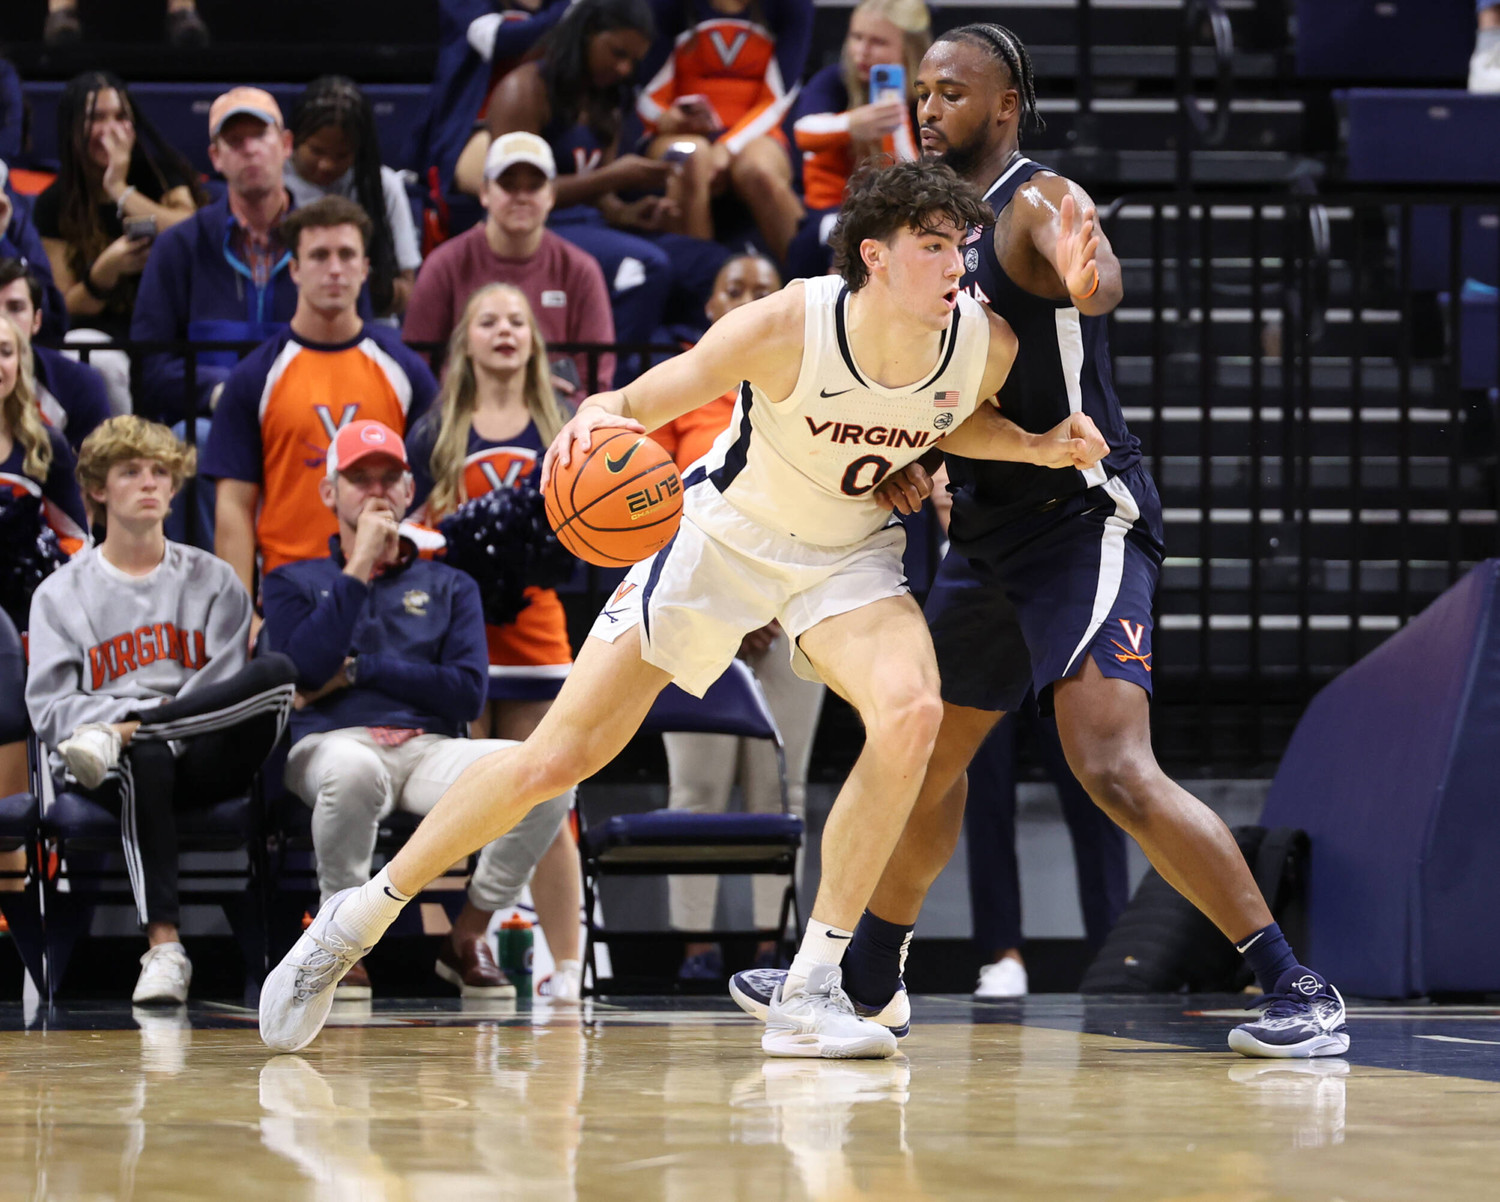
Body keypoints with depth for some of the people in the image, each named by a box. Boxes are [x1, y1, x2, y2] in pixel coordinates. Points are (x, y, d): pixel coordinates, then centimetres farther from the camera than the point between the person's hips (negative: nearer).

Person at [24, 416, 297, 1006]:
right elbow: (48, 708, 3)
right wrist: (124, 718, -15)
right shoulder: (63, 593, 15)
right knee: (146, 759, -41)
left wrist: (153, 718, -13)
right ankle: (164, 947, -50)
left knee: (276, 671, -29)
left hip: (206, 756, 1)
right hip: (121, 766, -1)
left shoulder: (213, 580, 18)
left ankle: (115, 739, -35)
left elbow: (228, 685, 5)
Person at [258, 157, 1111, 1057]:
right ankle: (357, 922, 16)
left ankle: (810, 992, -19)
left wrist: (1042, 446, -10)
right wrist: (595, 419, -46)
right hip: (724, 536, -3)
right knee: (557, 758, -4)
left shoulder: (984, 343, -17)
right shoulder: (788, 327, -30)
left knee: (912, 710, -29)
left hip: (849, 553, 3)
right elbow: (637, 406, -23)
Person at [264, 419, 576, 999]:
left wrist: (357, 669, 1)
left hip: (431, 749, 3)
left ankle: (466, 939, -7)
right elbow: (301, 670, -3)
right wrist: (360, 566, -1)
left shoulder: (449, 587, 24)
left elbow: (467, 691, 7)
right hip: (334, 741, -2)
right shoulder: (293, 582, 20)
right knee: (354, 771, -43)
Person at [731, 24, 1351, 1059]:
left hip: (1085, 520, -9)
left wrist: (1085, 274, -61)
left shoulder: (1038, 204, -13)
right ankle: (869, 981, 39)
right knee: (927, 754, 20)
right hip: (992, 534, 9)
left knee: (1115, 769, -22)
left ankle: (1300, 994, -20)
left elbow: (1098, 276, -36)